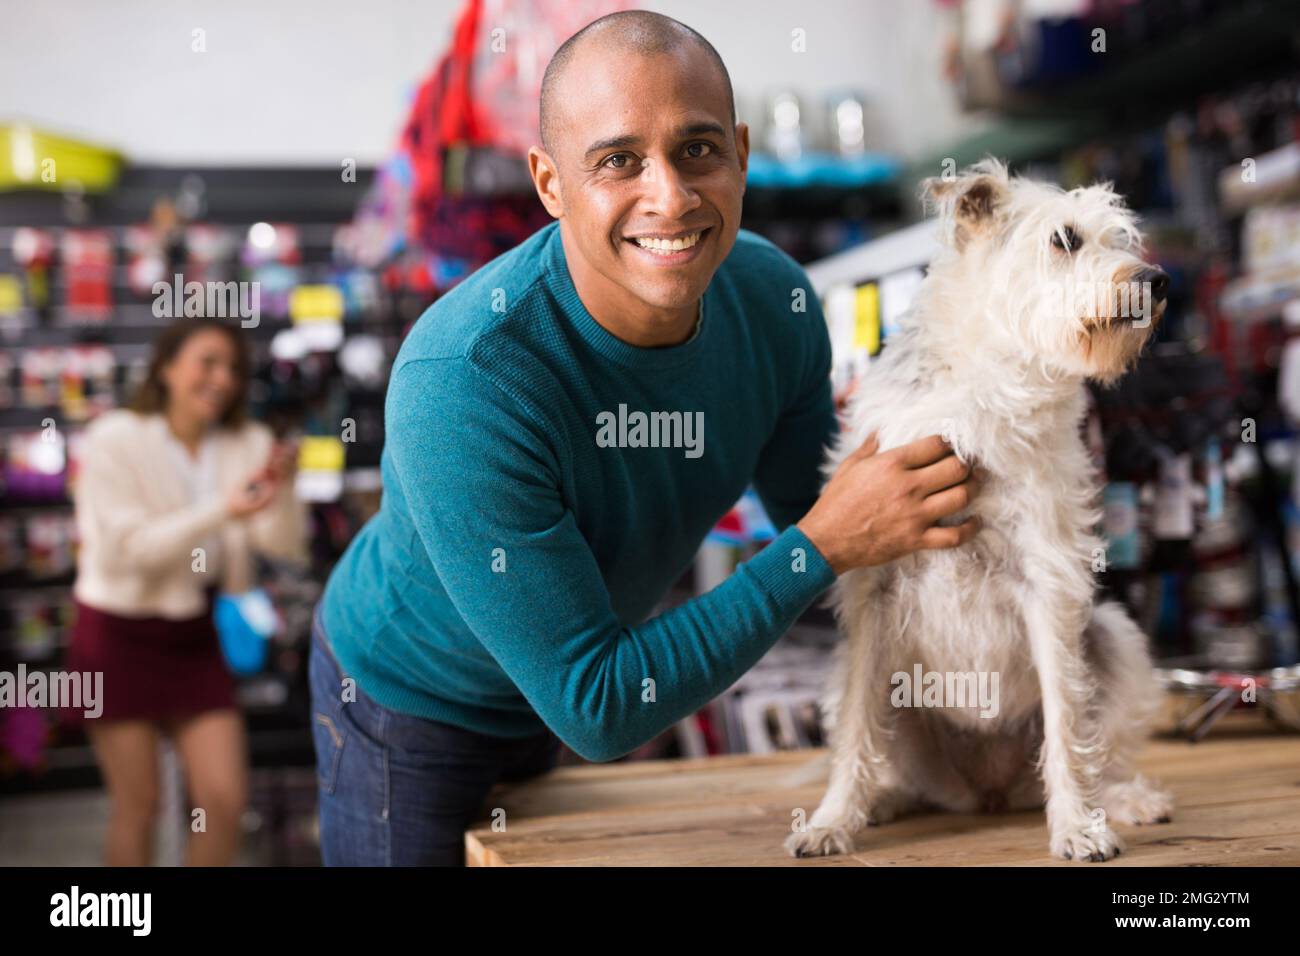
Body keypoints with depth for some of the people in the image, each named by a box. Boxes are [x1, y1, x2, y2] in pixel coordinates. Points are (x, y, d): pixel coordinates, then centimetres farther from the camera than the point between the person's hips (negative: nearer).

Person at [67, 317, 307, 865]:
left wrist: (281, 491, -26)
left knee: (226, 800, -2)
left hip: (194, 638, 4)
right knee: (138, 807, 2)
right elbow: (128, 549, -19)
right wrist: (222, 511, -28)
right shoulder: (115, 439, -9)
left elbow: (286, 546, -6)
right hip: (121, 638, -4)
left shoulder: (247, 445, 1)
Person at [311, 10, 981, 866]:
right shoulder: (459, 382, -39)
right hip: (411, 704, -5)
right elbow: (599, 715, -34)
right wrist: (825, 546, -34)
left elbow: (809, 501, -2)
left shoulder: (775, 299, -19)